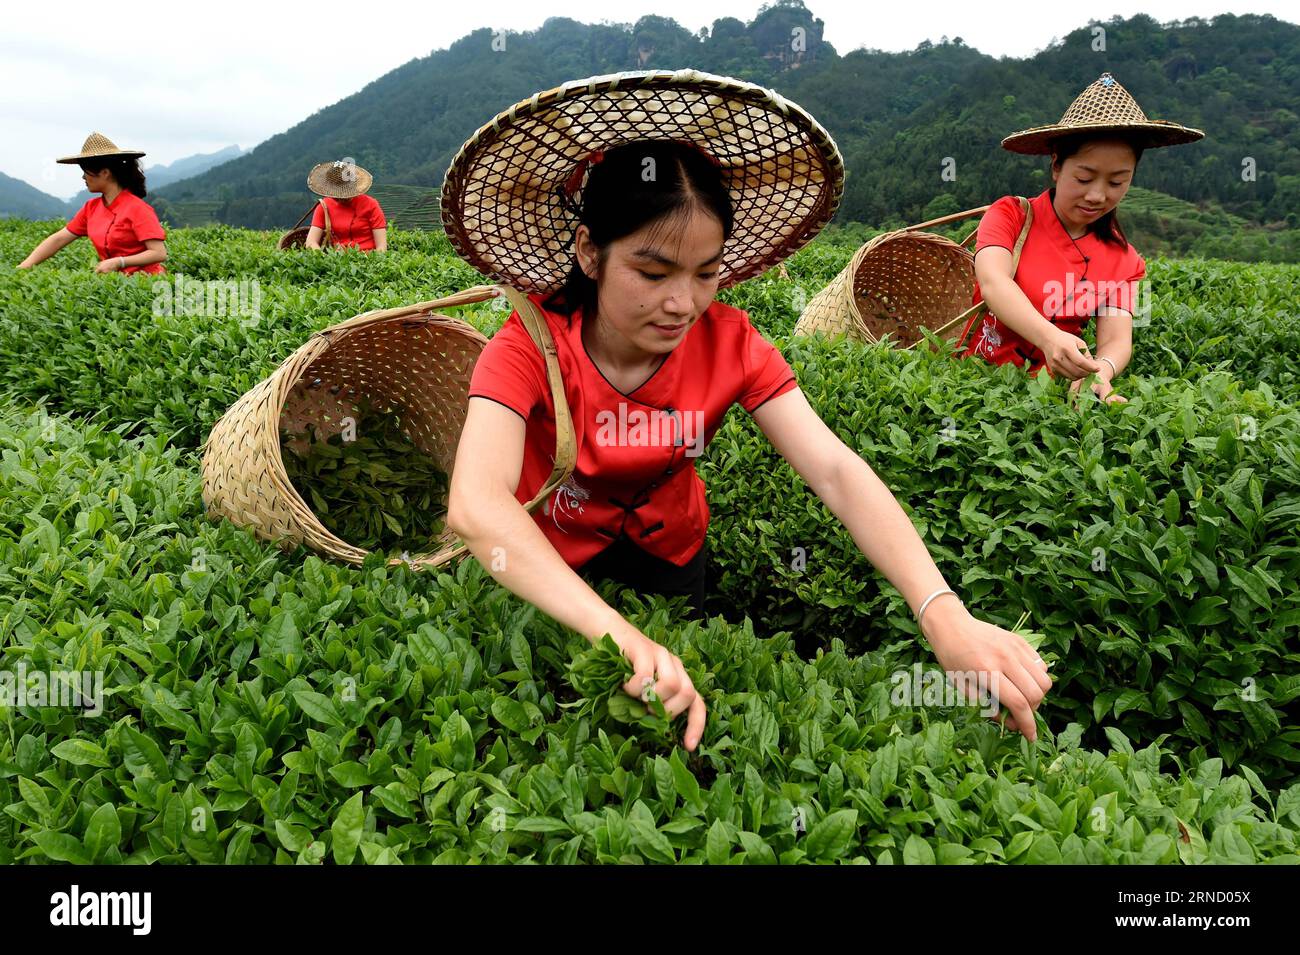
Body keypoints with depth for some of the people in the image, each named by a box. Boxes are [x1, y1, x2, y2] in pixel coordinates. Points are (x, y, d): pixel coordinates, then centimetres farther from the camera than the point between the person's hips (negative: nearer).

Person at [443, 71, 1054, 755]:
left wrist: (943, 614, -48)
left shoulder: (727, 342, -21)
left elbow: (836, 472, -32)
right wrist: (620, 638, -62)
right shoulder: (532, 346, -31)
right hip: (550, 570, -2)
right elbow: (476, 505, -48)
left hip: (671, 555, 3)